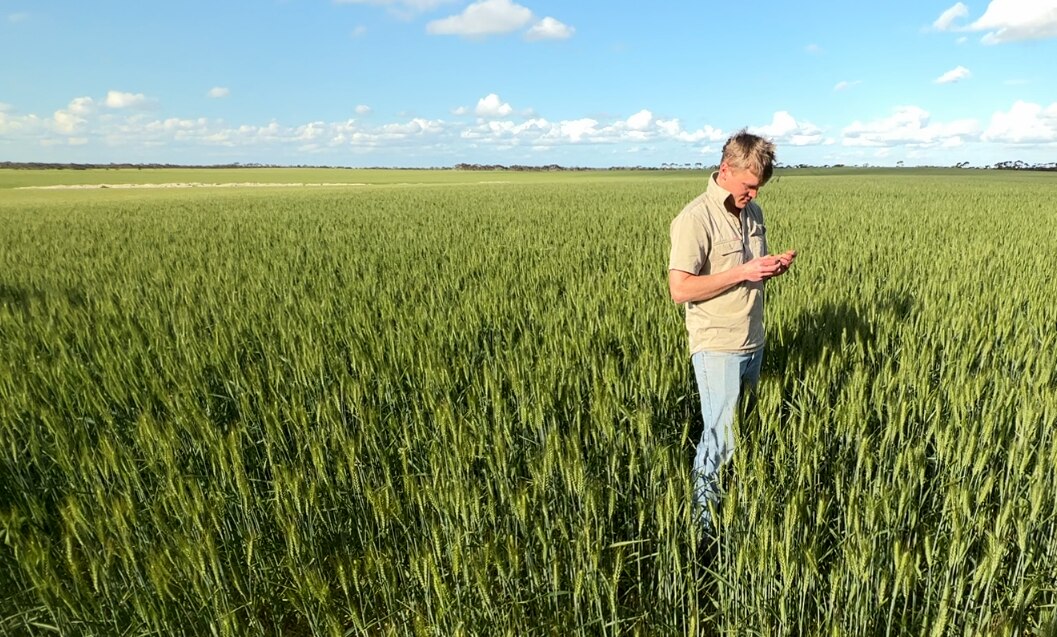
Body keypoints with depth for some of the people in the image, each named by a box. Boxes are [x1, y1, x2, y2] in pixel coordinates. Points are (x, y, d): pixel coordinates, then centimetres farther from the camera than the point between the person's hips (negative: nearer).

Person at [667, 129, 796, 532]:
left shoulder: (752, 212, 9)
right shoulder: (695, 219, -16)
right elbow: (680, 289, -21)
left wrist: (772, 268, -1)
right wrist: (743, 273, -21)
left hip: (753, 344, 8)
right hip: (717, 347, -7)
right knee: (722, 438, -3)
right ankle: (704, 517, 15)